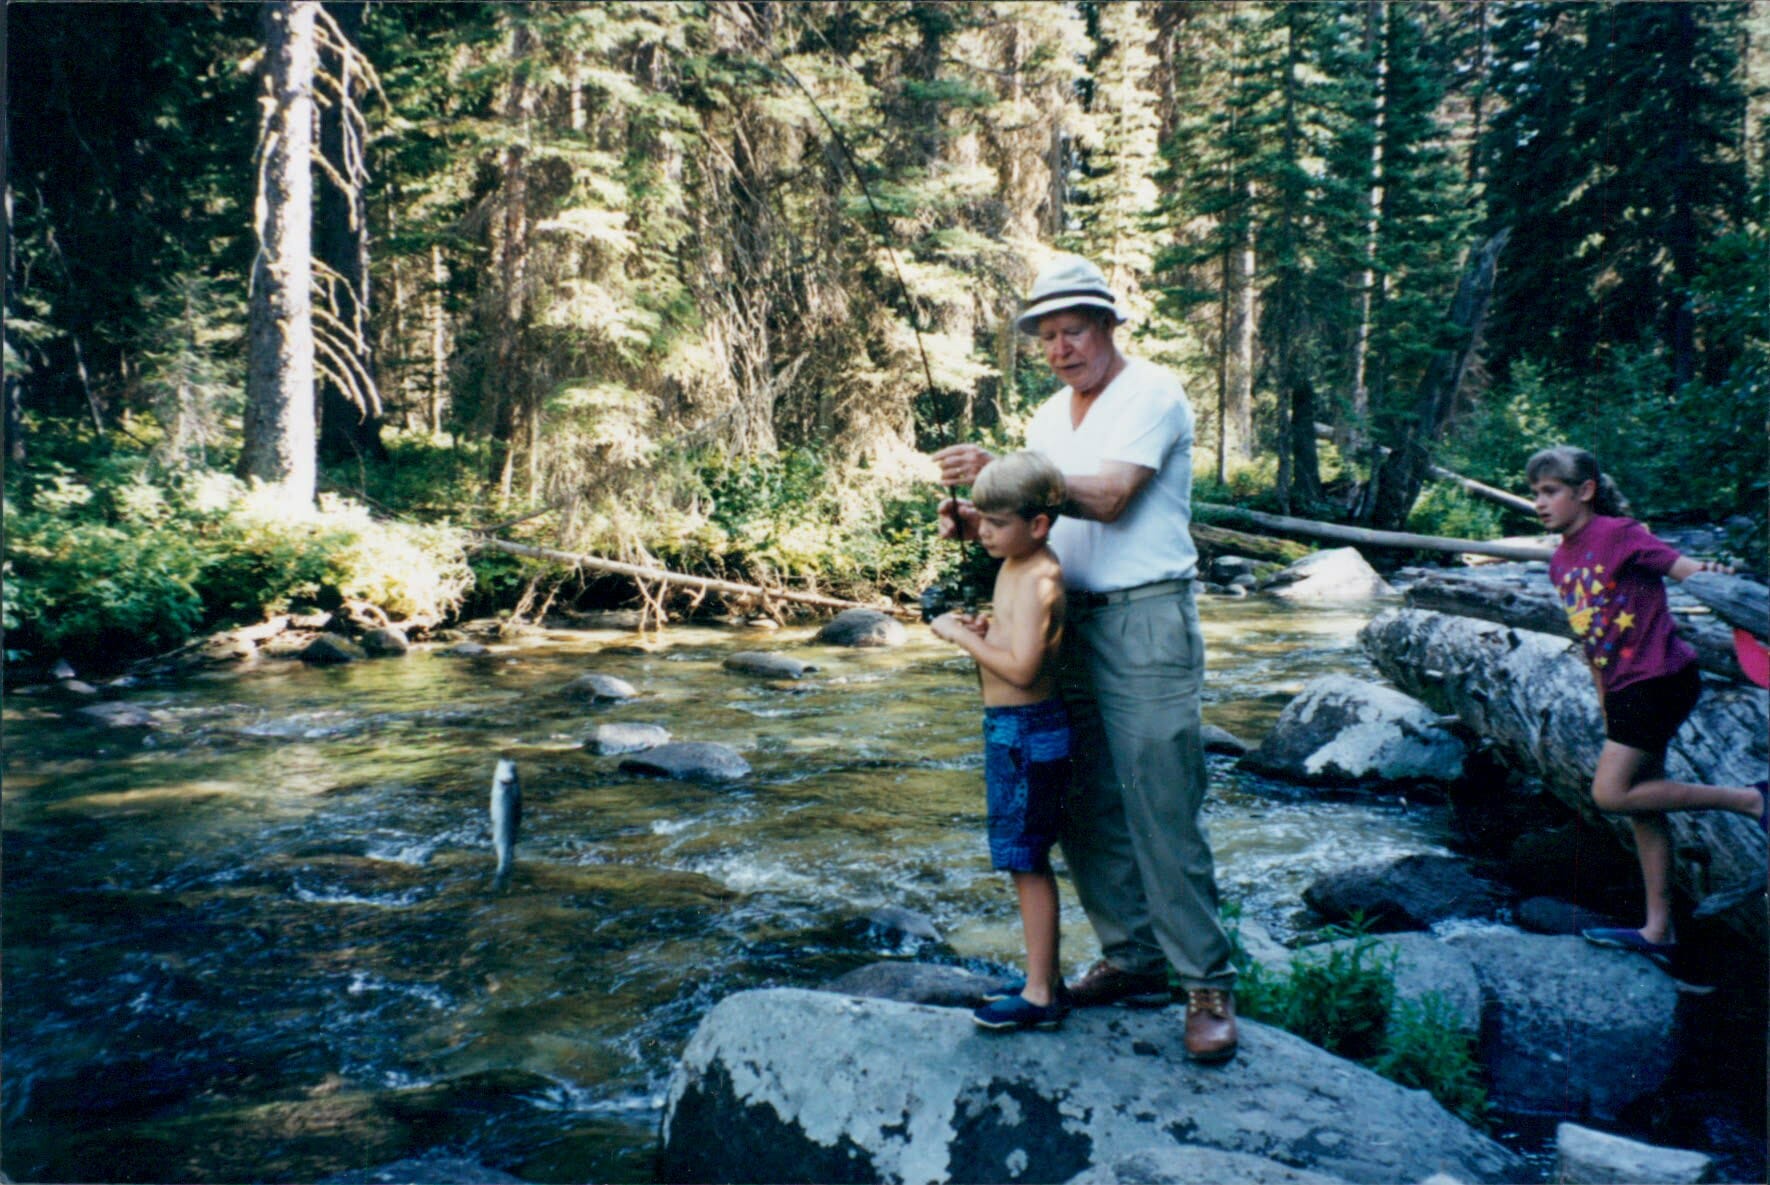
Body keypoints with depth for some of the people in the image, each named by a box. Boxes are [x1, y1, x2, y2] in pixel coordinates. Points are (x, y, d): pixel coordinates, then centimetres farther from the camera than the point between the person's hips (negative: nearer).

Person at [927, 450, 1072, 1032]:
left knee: (1027, 860, -2)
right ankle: (1044, 979, 27)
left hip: (1027, 731, -10)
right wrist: (978, 629, 4)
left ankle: (1040, 996, 8)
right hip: (1008, 729, 10)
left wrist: (960, 635, -18)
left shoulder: (1038, 579, -19)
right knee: (1027, 860, 16)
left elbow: (1021, 667, -26)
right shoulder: (1013, 566, 11)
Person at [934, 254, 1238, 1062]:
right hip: (1069, 623, 8)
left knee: (1161, 810, -7)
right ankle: (1133, 960, 23)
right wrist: (976, 521, -6)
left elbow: (1108, 497, -18)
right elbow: (1038, 524, 14)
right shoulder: (1049, 417, 17)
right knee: (1082, 807, 9)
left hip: (1145, 620, -8)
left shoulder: (1151, 394, -6)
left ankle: (1208, 985, 5)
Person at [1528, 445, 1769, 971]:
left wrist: (1702, 570, -43)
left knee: (1610, 793, -13)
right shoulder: (1560, 562, 11)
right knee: (1641, 804, 10)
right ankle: (1658, 932, 18)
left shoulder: (1619, 533, -10)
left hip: (1661, 677, -8)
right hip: (1625, 688, 9)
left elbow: (1679, 563, -22)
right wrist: (1606, 707, 19)